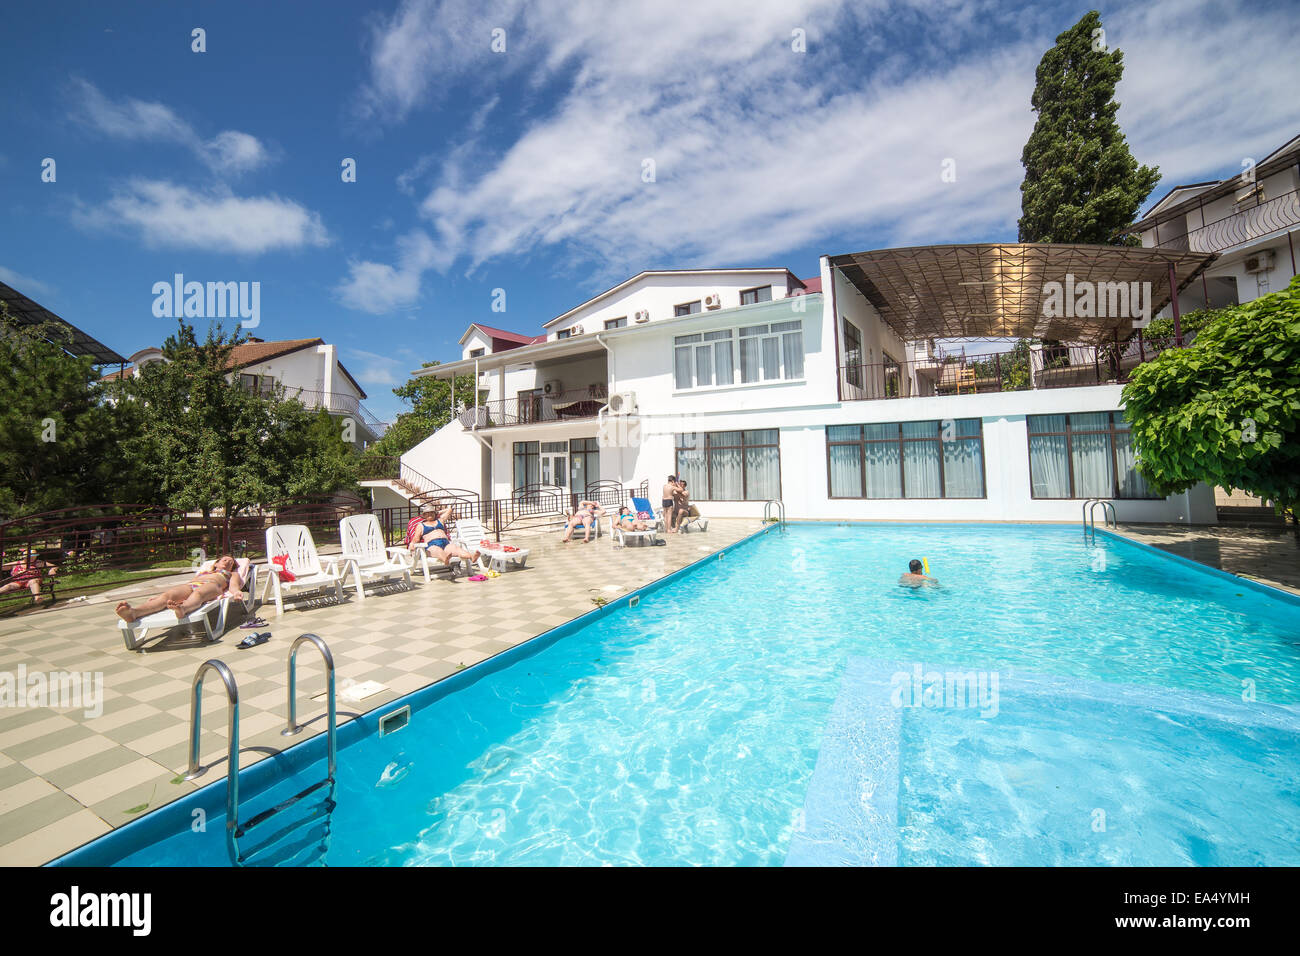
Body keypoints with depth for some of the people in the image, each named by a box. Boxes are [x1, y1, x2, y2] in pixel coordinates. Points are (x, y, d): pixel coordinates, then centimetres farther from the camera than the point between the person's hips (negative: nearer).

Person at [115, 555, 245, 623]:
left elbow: (233, 585, 12)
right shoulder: (202, 572, 44)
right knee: (167, 595, -30)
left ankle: (182, 609, -71)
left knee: (197, 594, -40)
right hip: (189, 585, 4)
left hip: (211, 585, -3)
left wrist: (237, 592, -14)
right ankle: (133, 612, -56)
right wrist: (157, 597, 16)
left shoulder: (232, 574, 35)